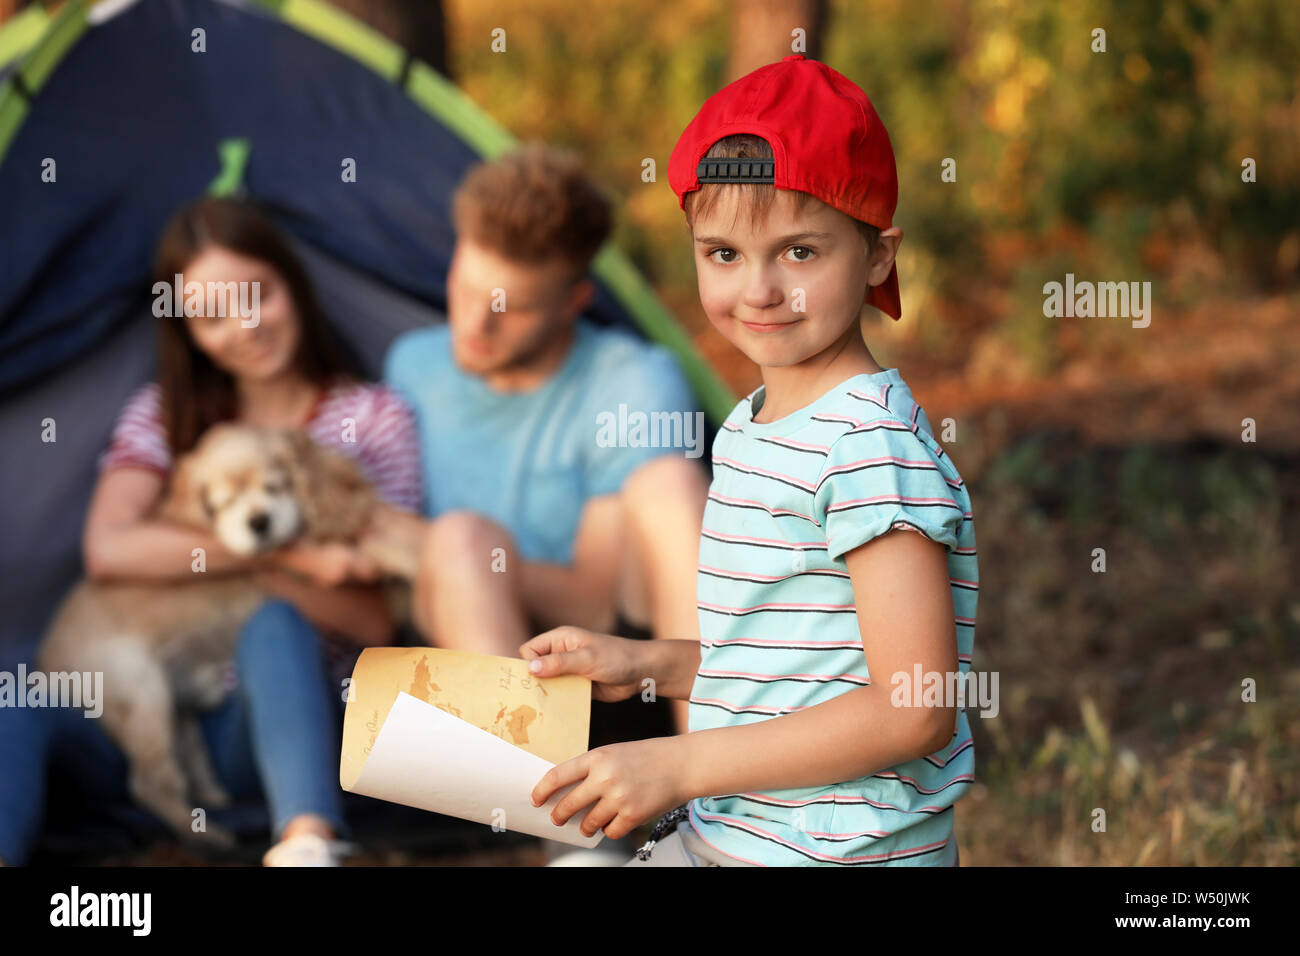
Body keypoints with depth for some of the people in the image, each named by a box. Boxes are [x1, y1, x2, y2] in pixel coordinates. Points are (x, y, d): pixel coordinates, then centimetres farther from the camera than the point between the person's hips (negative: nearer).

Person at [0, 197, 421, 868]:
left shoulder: (373, 419, 5)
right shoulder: (161, 416, 11)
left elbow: (374, 623, -2)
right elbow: (108, 550, -10)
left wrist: (229, 558, -13)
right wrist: (286, 554, -17)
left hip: (283, 711, -2)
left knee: (276, 626, -36)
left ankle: (307, 844, -58)